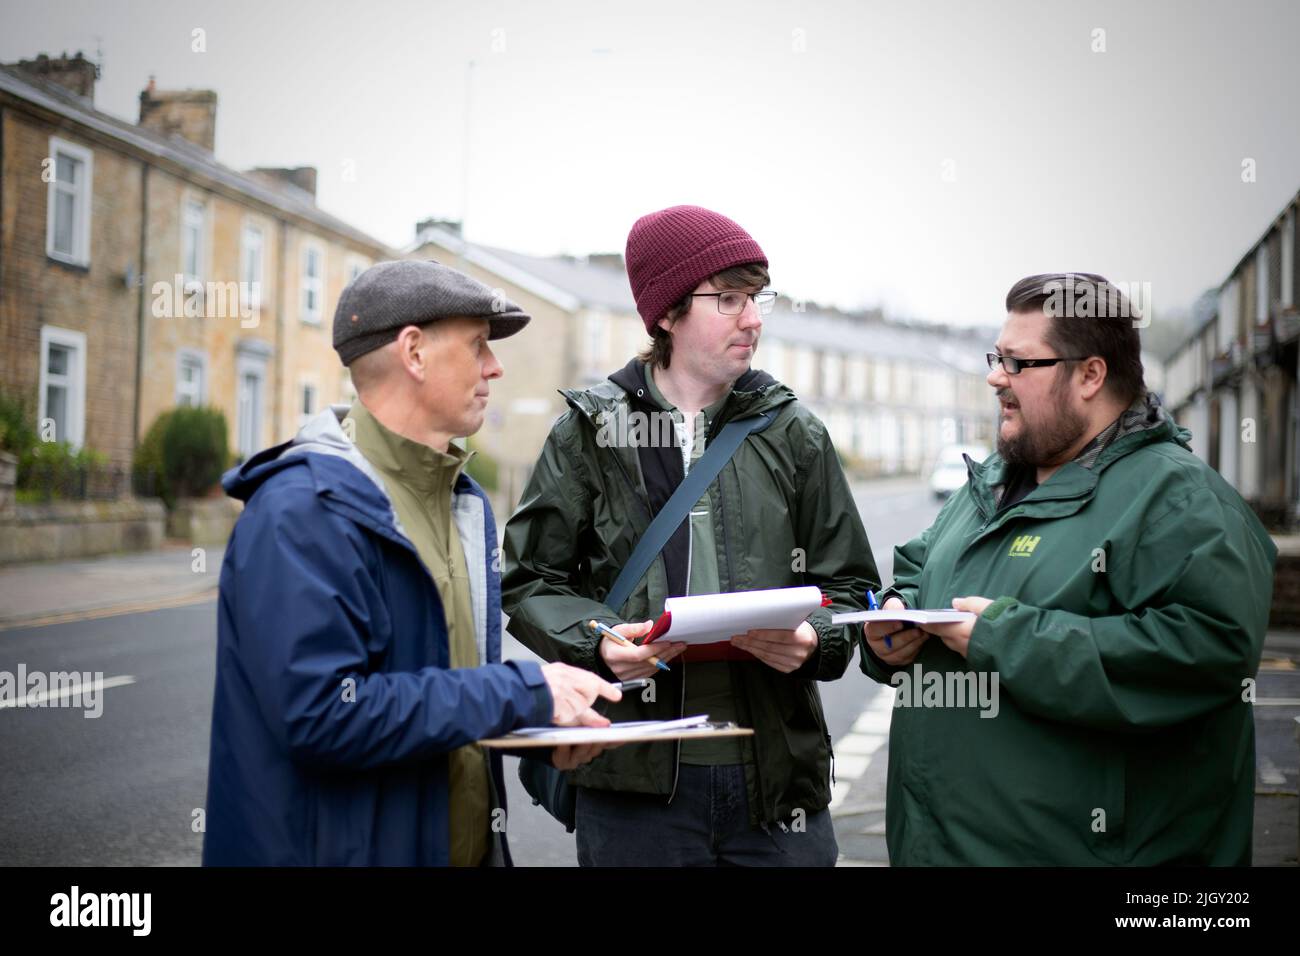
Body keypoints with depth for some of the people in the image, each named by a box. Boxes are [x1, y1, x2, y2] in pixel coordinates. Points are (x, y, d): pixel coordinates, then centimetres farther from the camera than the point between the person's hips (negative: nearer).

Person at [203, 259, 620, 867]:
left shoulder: (465, 503, 10)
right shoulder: (305, 508, -19)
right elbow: (323, 714, -28)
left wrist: (547, 719, -3)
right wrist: (523, 690, -21)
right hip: (343, 847, -8)